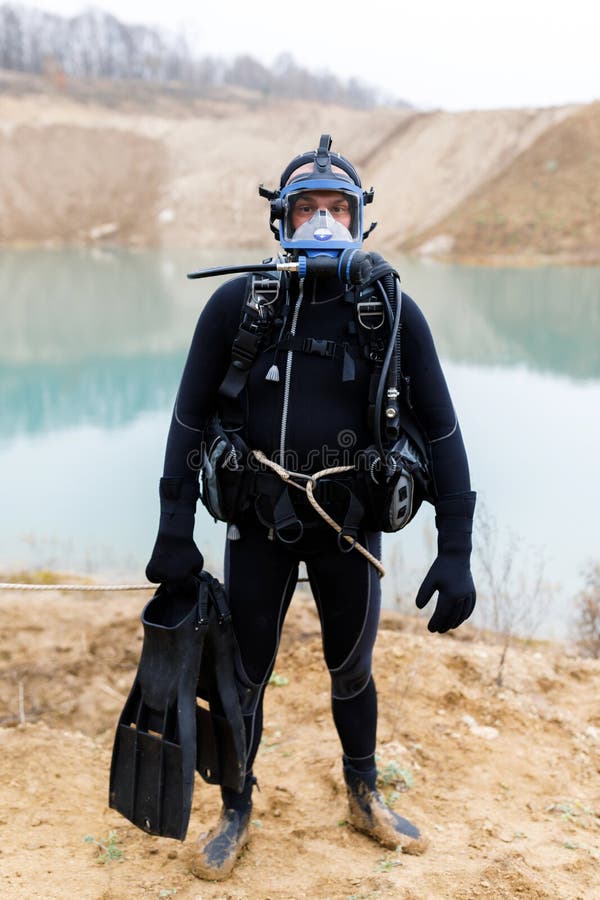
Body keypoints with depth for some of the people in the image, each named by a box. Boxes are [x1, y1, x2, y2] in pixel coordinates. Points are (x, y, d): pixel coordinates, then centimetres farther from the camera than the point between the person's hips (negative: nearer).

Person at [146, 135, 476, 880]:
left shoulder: (394, 312, -10)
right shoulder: (236, 306, -10)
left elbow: (440, 433, -7)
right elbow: (190, 420, -3)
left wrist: (456, 554, -11)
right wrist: (174, 532, -6)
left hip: (350, 526, 1)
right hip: (258, 524, 0)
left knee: (352, 671, 19)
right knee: (243, 677, 11)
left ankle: (365, 799, 44)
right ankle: (236, 812, 37)